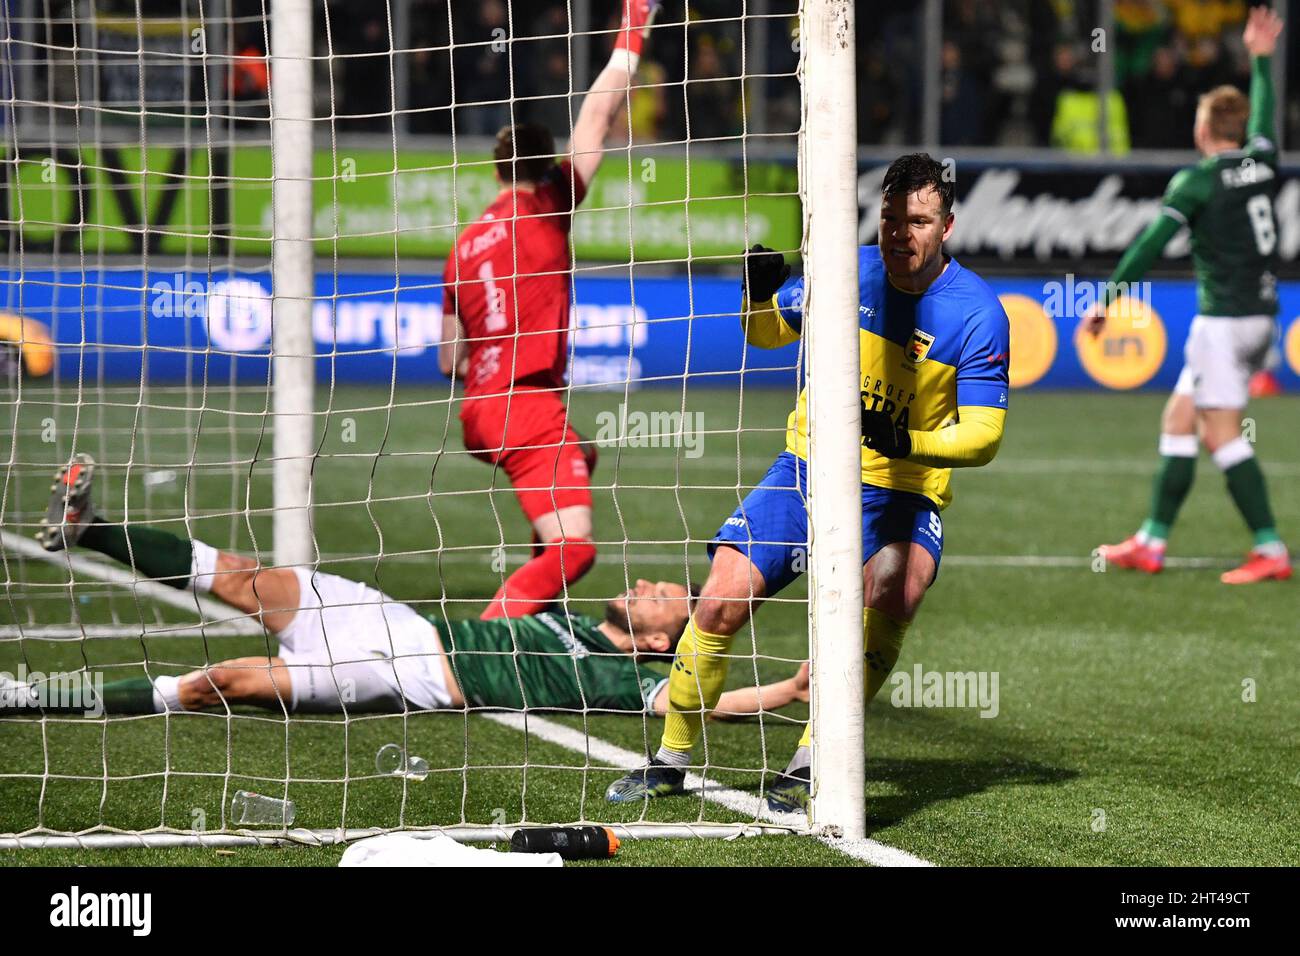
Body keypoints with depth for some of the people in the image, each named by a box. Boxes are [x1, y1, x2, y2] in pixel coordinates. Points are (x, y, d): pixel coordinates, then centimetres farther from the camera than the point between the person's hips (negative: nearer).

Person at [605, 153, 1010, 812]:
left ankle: (807, 767, -24)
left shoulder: (978, 313, -10)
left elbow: (983, 435, -11)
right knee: (721, 601, -10)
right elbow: (764, 331, 16)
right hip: (807, 467, 3)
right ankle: (671, 762, 9)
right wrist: (759, 291, -7)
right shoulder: (850, 272, 0)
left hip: (899, 496, -3)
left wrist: (908, 444, -29)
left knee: (892, 592, -33)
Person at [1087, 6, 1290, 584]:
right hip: (1261, 315, 8)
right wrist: (1262, 59, 42)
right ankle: (1151, 543, 15)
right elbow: (1263, 113, 29)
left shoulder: (1197, 180, -11)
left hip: (1224, 320, -8)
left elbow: (1151, 242, -14)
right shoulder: (1261, 162, 8)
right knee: (1179, 423, 13)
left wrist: (1108, 299, -11)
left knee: (1222, 436, -8)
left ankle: (1271, 551, -13)